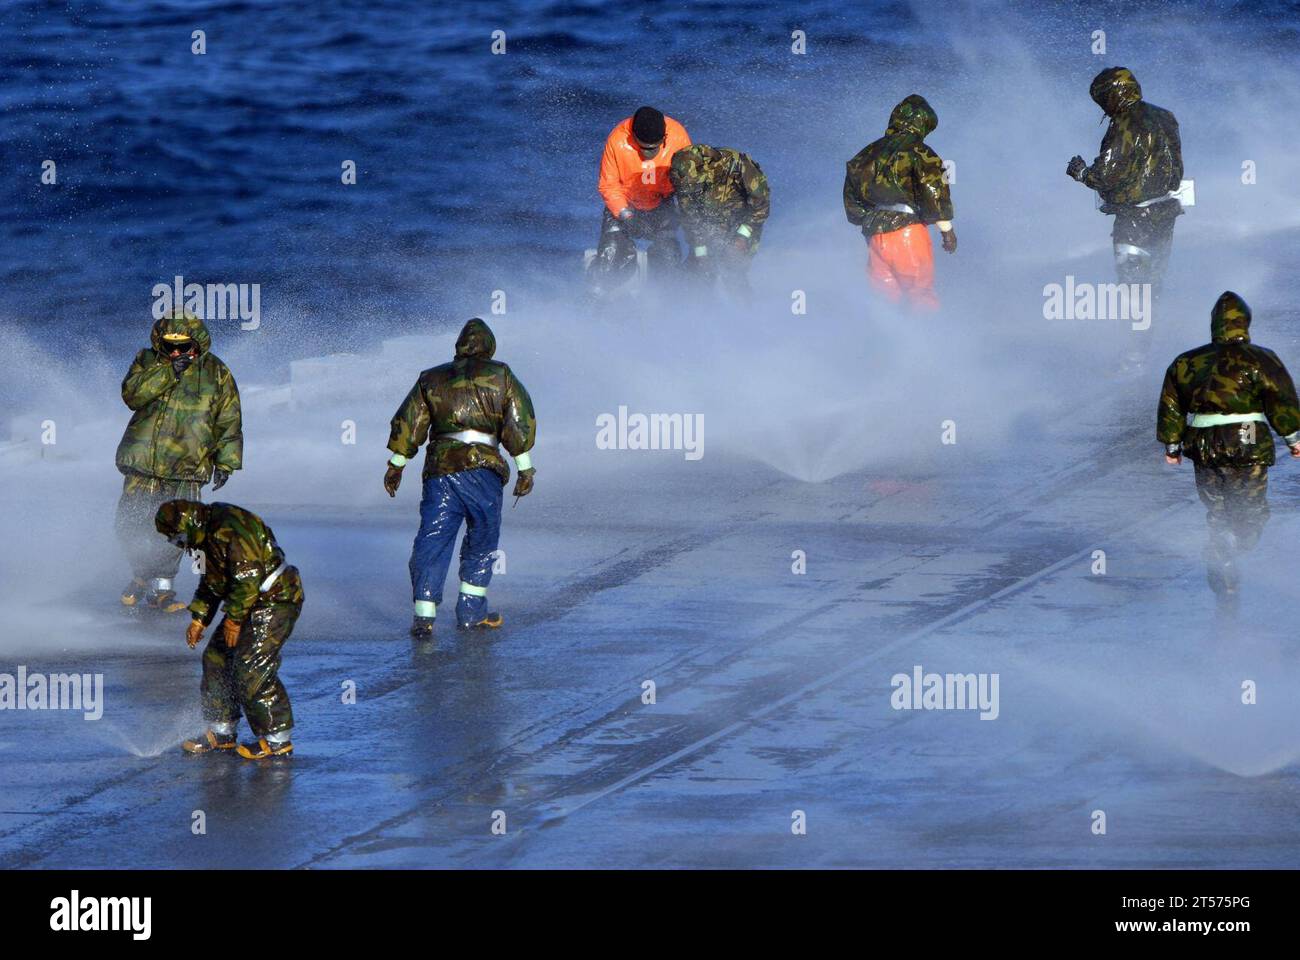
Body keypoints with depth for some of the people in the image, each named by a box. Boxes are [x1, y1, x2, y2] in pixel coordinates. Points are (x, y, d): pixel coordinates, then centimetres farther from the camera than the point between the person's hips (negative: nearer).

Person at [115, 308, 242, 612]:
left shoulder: (216, 373, 5)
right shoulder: (148, 361, 6)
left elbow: (228, 423, 10)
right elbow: (131, 394, -12)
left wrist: (225, 462, 6)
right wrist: (169, 373, -19)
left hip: (186, 467, -1)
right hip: (143, 462, 1)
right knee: (131, 524, -2)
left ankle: (160, 587, 1)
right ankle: (143, 574, 22)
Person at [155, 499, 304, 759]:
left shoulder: (231, 530, -23)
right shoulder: (210, 534, 12)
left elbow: (248, 577, -25)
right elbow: (211, 582, 23)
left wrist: (234, 618, -19)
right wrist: (199, 618, 15)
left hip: (276, 599, -11)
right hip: (252, 603, 11)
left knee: (252, 669, -14)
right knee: (216, 657, 11)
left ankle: (278, 740, -6)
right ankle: (221, 732, 20)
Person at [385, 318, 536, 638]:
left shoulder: (431, 379, 16)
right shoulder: (500, 376, 8)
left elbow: (407, 423, 15)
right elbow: (520, 422, 1)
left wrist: (396, 465, 21)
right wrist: (525, 469, 4)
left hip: (439, 467, 2)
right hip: (481, 468, -2)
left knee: (433, 541, 1)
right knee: (481, 540, 12)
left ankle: (423, 615, -10)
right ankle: (471, 611, 13)